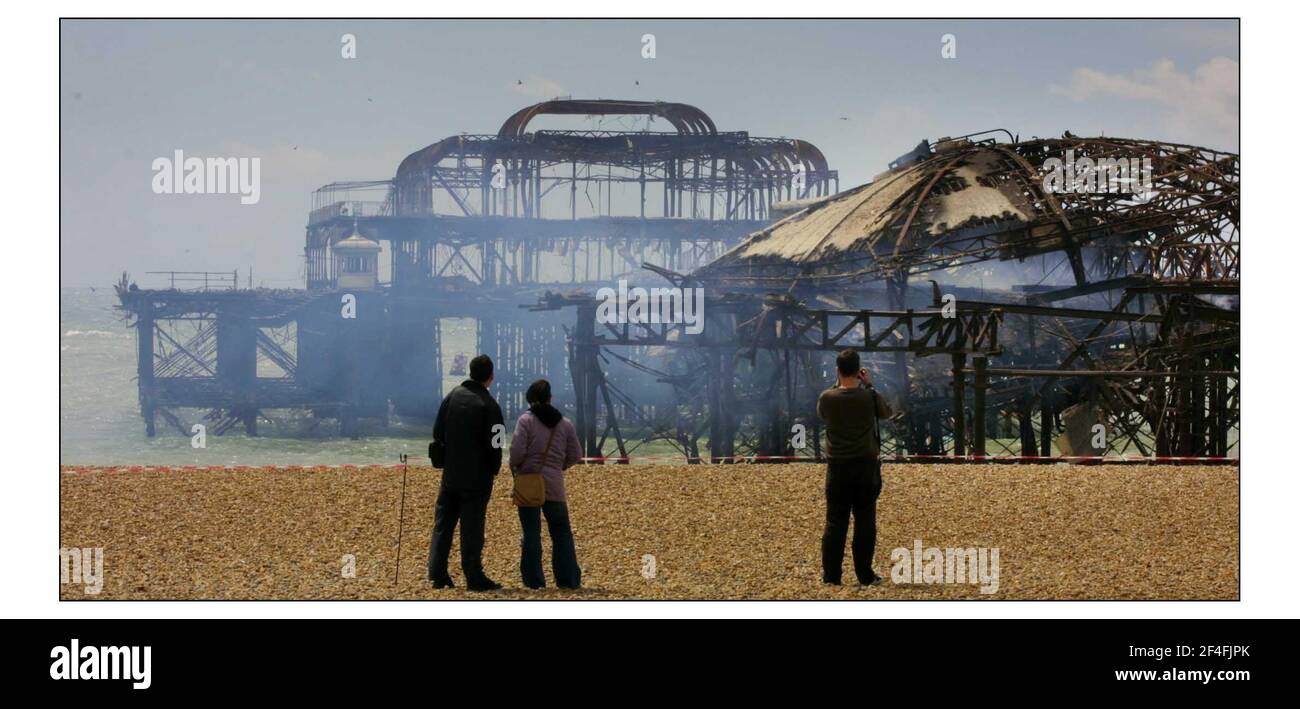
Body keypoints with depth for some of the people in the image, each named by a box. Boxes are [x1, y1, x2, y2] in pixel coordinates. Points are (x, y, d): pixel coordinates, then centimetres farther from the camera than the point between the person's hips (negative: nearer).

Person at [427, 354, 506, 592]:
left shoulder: (452, 396, 5)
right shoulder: (488, 405, -12)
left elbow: (437, 433, 8)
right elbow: (494, 443, -13)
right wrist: (493, 469, 3)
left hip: (450, 473, 5)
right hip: (477, 476, -5)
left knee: (443, 523, 11)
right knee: (472, 527, -1)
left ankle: (437, 572, 9)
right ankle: (474, 576, 1)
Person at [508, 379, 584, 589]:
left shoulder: (526, 419, -6)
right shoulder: (565, 424, 6)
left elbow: (517, 451, -14)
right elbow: (575, 455, 7)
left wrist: (515, 467, 5)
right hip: (554, 483, 3)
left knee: (531, 532, 3)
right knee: (561, 531, 10)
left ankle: (533, 579, 3)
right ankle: (569, 579, 8)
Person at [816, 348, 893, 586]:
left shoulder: (826, 397, -8)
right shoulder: (869, 396, -9)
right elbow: (888, 412, 11)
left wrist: (838, 384, 17)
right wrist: (869, 385, 13)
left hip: (838, 467, 1)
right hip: (866, 466, -1)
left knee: (835, 522, 6)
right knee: (865, 522, 5)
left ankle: (831, 574, 6)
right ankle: (865, 575, 7)